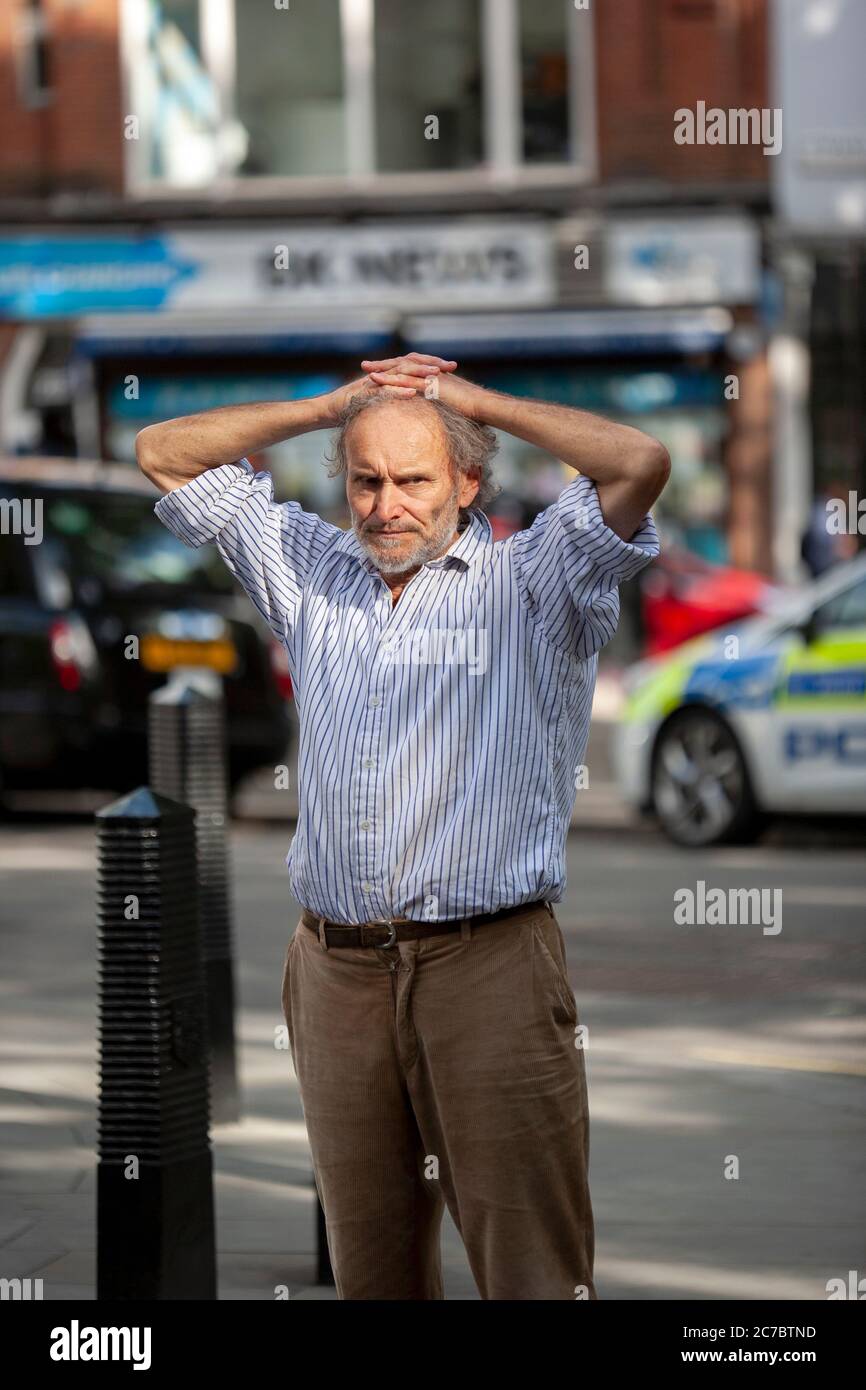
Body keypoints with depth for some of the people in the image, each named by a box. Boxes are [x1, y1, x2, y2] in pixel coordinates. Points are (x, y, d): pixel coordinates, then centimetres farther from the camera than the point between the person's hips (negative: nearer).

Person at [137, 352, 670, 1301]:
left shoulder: (526, 582, 1)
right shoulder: (310, 572, 15)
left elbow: (640, 464, -14)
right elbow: (166, 454, 21)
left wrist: (481, 403, -1)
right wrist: (333, 405, 13)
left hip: (489, 967, -4)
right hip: (336, 967, 4)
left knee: (532, 1269, -5)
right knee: (369, 1264, 9)